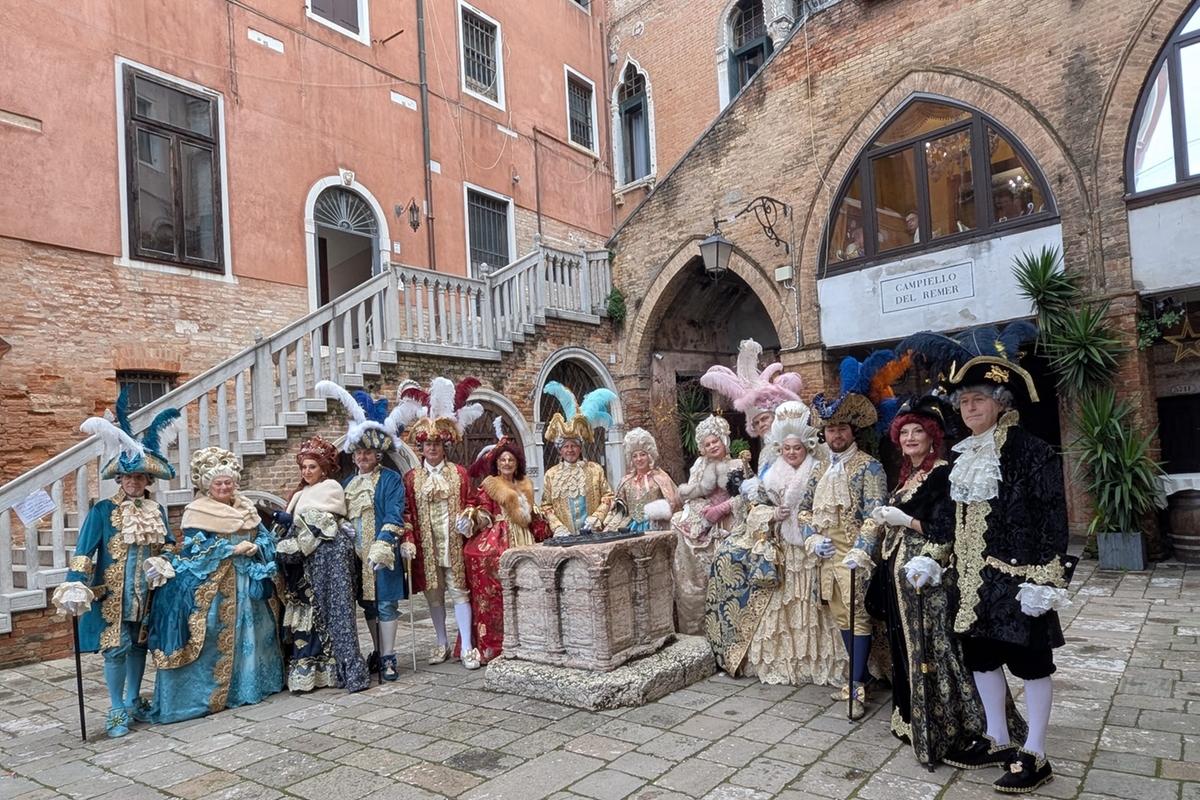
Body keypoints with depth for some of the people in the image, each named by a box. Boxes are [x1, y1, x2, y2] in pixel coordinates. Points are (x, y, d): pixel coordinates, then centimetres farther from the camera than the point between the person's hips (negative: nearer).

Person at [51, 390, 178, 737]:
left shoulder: (157, 510, 8)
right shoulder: (103, 510, -7)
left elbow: (167, 544, 15)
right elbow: (85, 549, -13)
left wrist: (163, 563, -5)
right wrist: (75, 583, -23)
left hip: (146, 592, 5)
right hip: (112, 593, -5)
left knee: (139, 645, 13)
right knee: (116, 647, -2)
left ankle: (133, 701, 29)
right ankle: (116, 711, 11)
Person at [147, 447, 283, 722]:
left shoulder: (247, 508, 10)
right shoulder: (197, 513, -6)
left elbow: (265, 537, 10)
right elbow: (196, 550, -14)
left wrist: (255, 547, -12)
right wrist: (233, 549, -18)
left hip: (245, 582, 6)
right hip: (212, 587, -5)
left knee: (249, 632, 12)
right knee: (213, 637, -4)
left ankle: (250, 683, 26)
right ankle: (208, 691, 6)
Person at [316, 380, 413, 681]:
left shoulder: (391, 479, -3)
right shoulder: (347, 483, 15)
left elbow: (394, 515, -13)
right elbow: (340, 515, 16)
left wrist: (381, 546, -23)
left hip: (382, 552, -6)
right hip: (356, 554, 6)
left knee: (386, 603, -3)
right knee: (368, 603, 13)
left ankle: (388, 658, 4)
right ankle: (378, 652, 26)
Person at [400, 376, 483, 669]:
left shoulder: (459, 473, 3)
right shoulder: (411, 477, 4)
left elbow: (469, 503, 5)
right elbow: (407, 512, 1)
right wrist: (408, 540, -9)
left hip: (453, 541, -1)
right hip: (426, 543, 2)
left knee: (458, 590, -1)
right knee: (433, 593, 10)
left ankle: (466, 647, 3)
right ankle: (442, 643, 24)